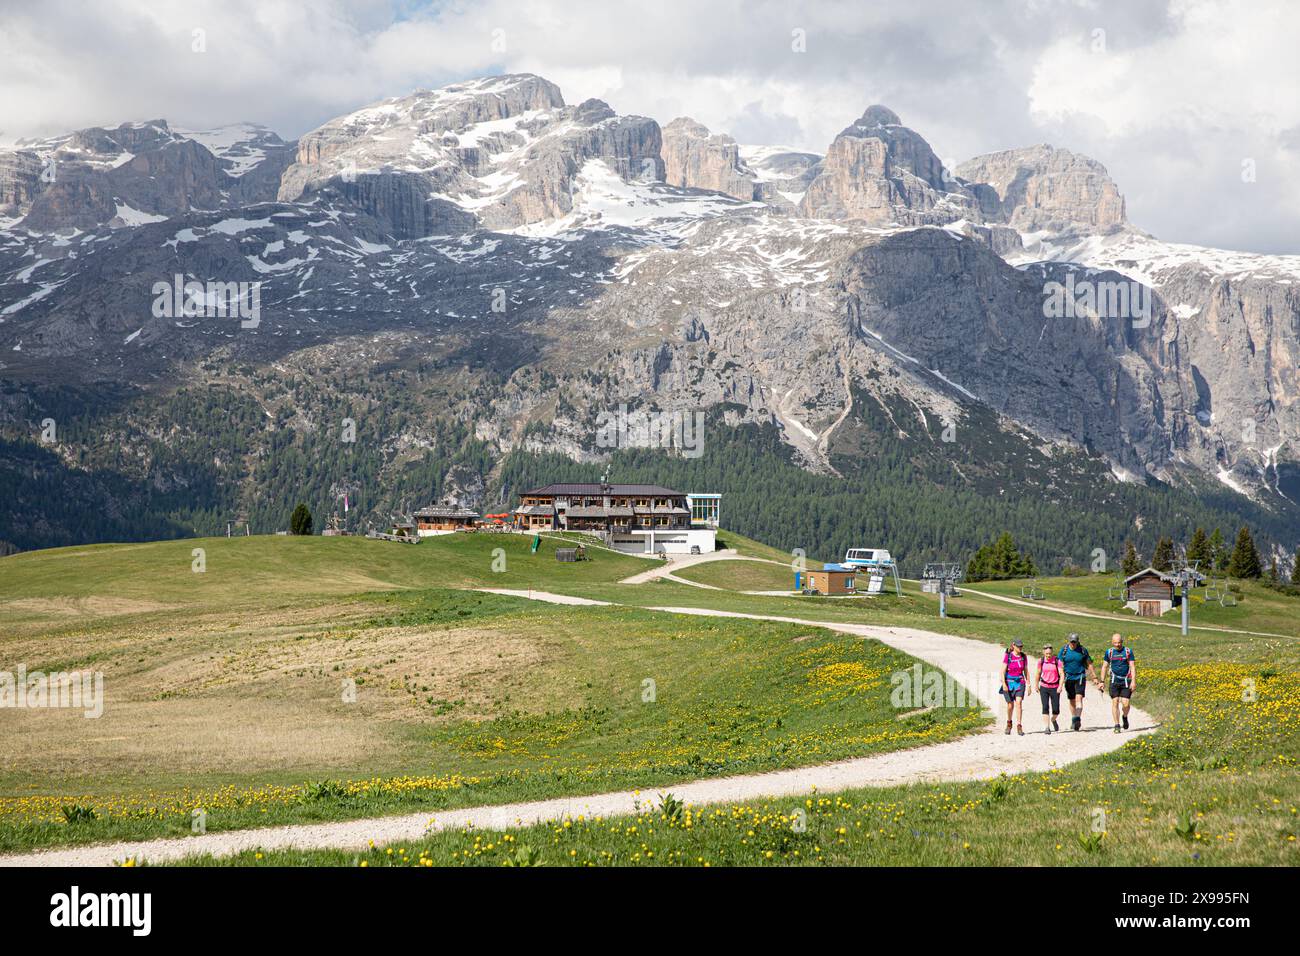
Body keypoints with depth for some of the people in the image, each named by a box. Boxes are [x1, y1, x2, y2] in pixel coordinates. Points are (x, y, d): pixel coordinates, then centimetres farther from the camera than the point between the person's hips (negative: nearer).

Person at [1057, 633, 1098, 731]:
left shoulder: (1083, 650, 0)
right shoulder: (1064, 650, 0)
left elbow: (1089, 664, 8)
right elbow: (1060, 665, 4)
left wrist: (1094, 678, 10)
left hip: (1080, 677, -2)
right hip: (1069, 678, 2)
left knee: (1079, 698, -16)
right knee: (1072, 700, 10)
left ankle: (1078, 719, -25)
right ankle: (1073, 719, 24)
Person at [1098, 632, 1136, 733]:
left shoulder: (1128, 651, 2)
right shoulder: (1109, 652, 6)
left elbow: (1132, 667, -1)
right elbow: (1104, 667, 12)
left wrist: (1133, 681, -10)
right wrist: (1102, 681, 8)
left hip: (1126, 681, -1)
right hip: (1114, 681, 1)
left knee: (1126, 703, -7)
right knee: (1115, 702, -6)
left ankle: (1125, 717, 26)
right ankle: (1117, 726, 0)